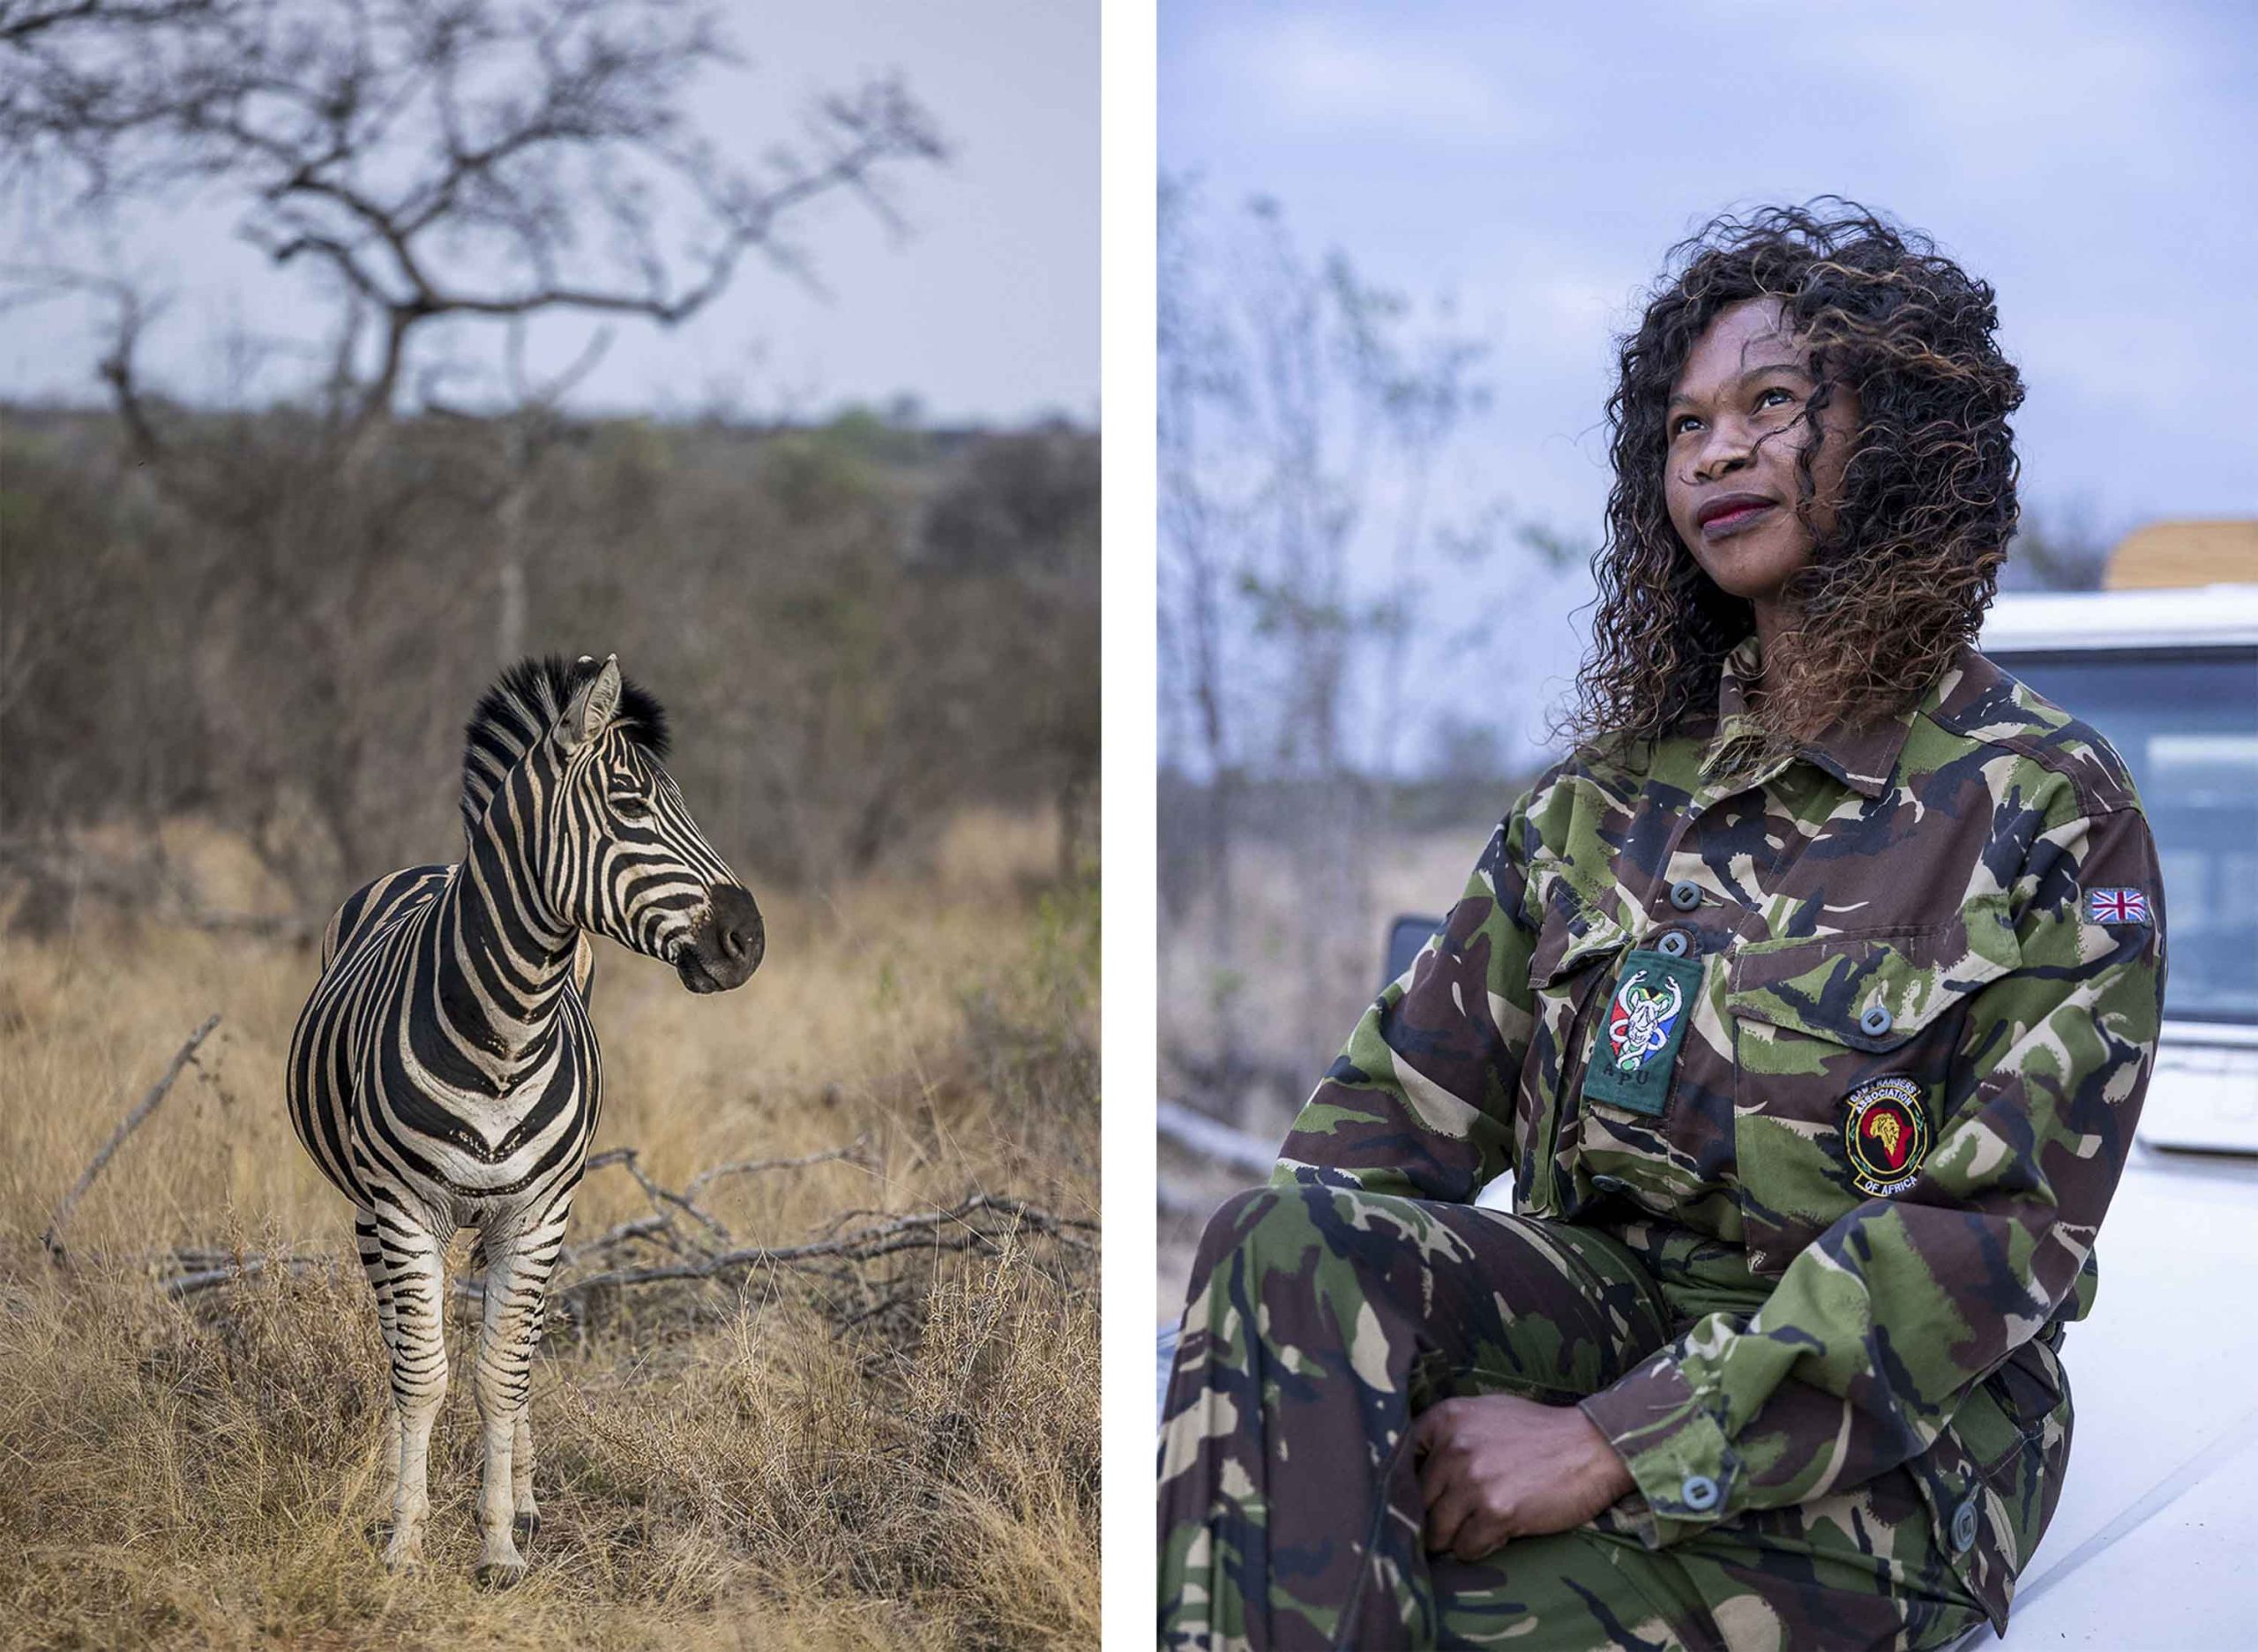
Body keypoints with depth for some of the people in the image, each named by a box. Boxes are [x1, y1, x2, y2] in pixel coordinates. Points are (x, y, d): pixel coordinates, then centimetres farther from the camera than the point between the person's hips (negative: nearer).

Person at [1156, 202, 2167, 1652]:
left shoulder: (2050, 814, -4)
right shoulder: (1613, 791, 11)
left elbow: (1996, 1235, -14)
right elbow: (1412, 1094, 6)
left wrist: (1614, 1442, -23)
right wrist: (1259, 1325, -16)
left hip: (1871, 1453, -4)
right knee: (1285, 1240, -28)